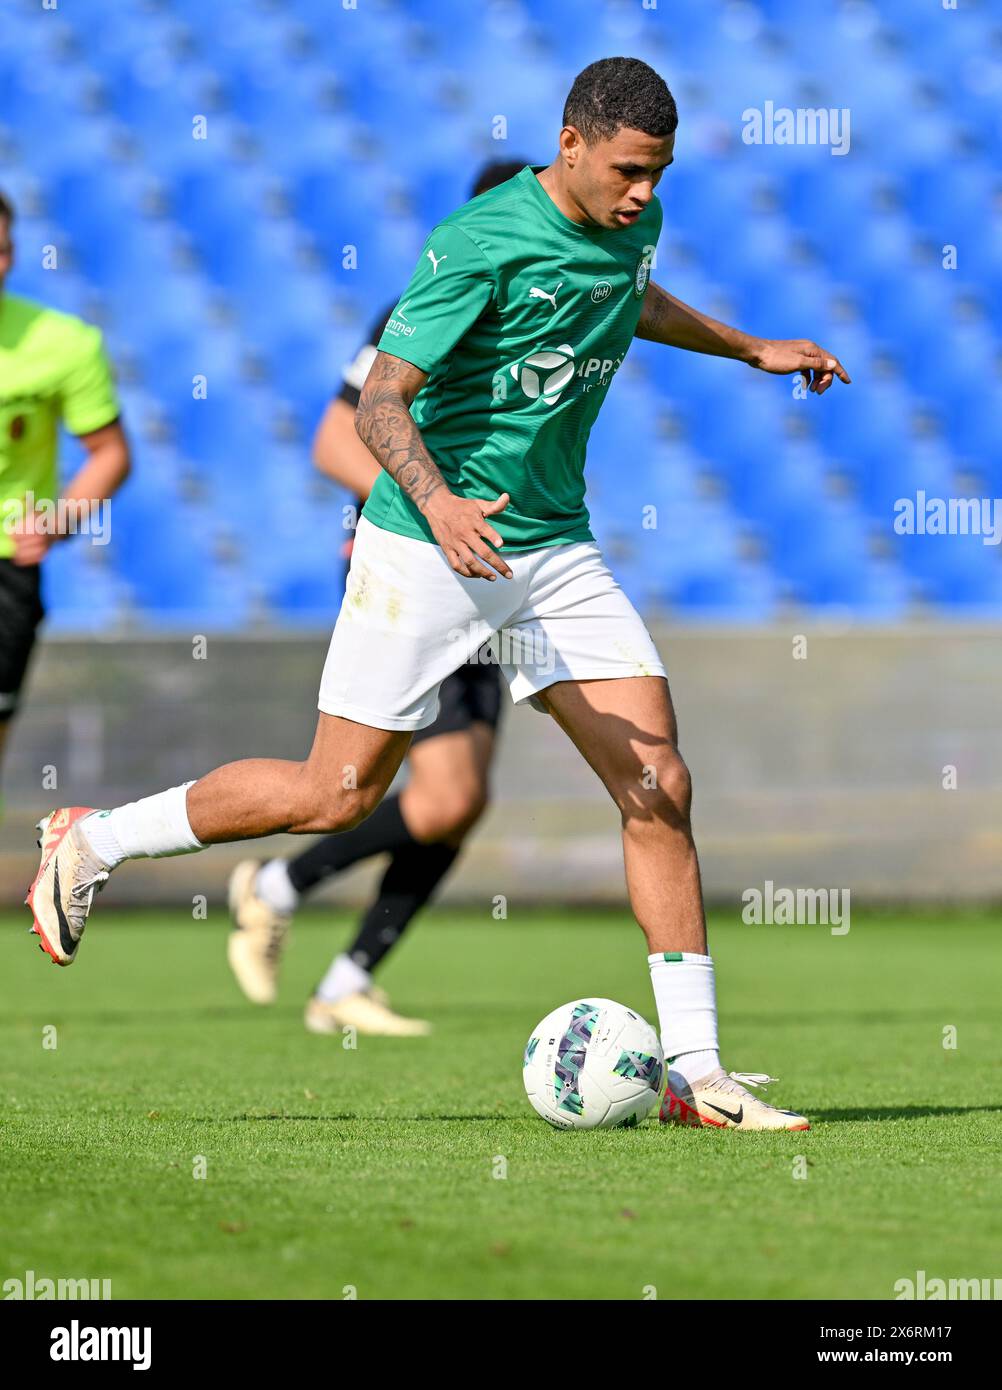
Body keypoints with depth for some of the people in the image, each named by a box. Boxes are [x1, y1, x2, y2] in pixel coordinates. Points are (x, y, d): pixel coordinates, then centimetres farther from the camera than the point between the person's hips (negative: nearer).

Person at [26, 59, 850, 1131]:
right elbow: (381, 400, -22)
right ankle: (92, 841, 22)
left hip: (554, 552, 6)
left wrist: (747, 349, 32)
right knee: (337, 796, 0)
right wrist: (437, 503, -38)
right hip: (425, 551, -6)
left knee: (659, 789, -5)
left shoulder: (630, 222, 5)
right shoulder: (482, 243, -20)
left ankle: (693, 1073, -1)